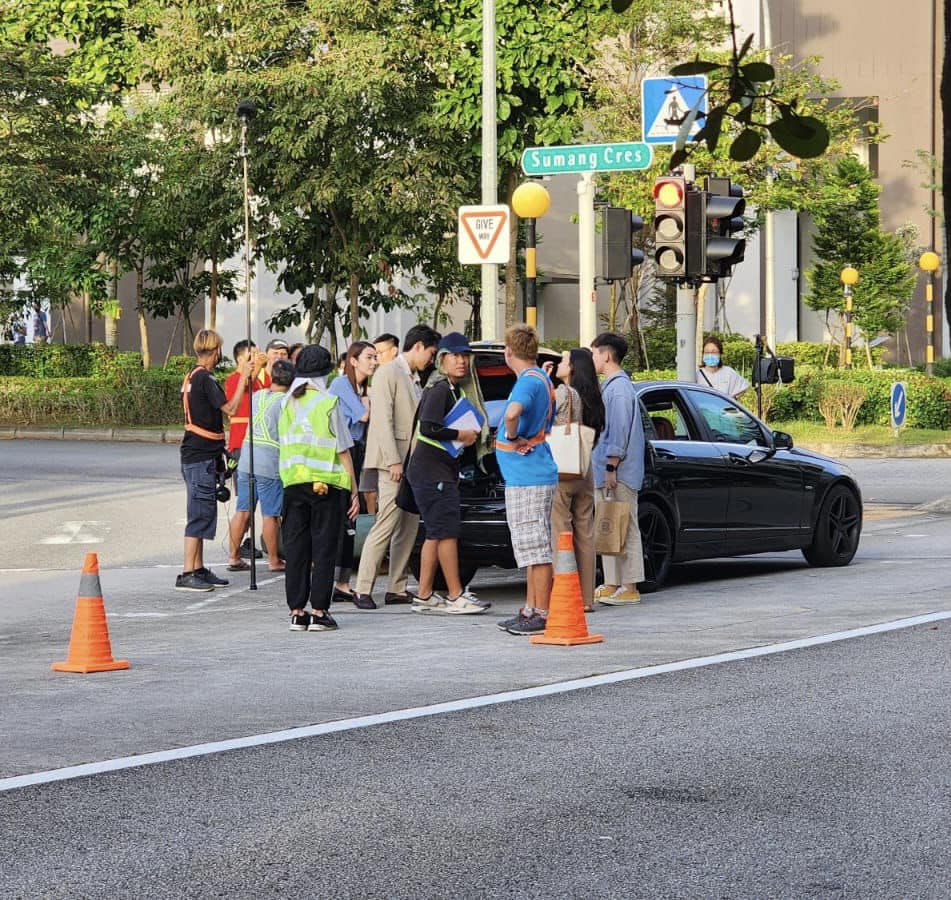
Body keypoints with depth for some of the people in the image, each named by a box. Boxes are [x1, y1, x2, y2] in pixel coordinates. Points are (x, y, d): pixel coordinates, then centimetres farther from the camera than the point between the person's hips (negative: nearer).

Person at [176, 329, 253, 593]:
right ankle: (187, 574, -10)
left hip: (198, 455, 10)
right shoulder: (205, 379, -16)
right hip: (201, 457, -10)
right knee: (200, 515, -9)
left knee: (202, 514, 15)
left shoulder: (193, 376, 15)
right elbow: (230, 408, -20)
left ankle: (199, 569, 20)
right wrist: (244, 377, -14)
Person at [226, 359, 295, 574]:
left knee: (243, 511, 10)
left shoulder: (257, 396, 10)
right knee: (270, 515, 1)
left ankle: (234, 557, 12)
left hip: (246, 460, 6)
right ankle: (274, 560, 8)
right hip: (270, 464, -6)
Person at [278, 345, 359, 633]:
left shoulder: (286, 404, 8)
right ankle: (319, 612, -1)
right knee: (324, 548, 1)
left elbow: (282, 446, 10)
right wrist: (353, 490, 1)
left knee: (295, 548, 7)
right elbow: (343, 451, -4)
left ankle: (297, 612, 8)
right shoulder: (328, 403, -6)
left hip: (292, 484, 4)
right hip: (326, 484, -4)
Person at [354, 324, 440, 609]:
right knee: (386, 525, -13)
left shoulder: (414, 379, 19)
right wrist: (393, 461, -20)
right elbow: (383, 420, -15)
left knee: (408, 528, 8)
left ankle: (397, 589, 11)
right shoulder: (388, 373, -8)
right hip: (393, 461, -9)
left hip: (413, 463, 9)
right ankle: (362, 591, -12)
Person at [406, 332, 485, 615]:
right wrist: (461, 435, -14)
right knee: (447, 530, -9)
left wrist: (468, 435, 8)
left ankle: (423, 596, 14)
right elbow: (429, 428, -24)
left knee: (435, 533, 11)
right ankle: (456, 597, -8)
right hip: (433, 471, -10)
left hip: (444, 470, 10)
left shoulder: (455, 389, 17)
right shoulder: (439, 389, -14)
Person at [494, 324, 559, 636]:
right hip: (529, 476, 11)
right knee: (533, 548, 14)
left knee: (536, 548, -8)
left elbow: (512, 413, -38)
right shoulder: (542, 379, 16)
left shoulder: (528, 382, -17)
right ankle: (531, 610, 20)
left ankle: (541, 614, -7)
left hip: (528, 478, -11)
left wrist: (512, 437, -20)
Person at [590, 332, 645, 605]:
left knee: (624, 530, -7)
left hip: (619, 473, -10)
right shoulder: (609, 386, 18)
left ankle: (629, 587, -5)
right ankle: (612, 585, 14)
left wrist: (611, 467, -20)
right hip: (603, 473, 10)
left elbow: (619, 431, -19)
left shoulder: (619, 388, -13)